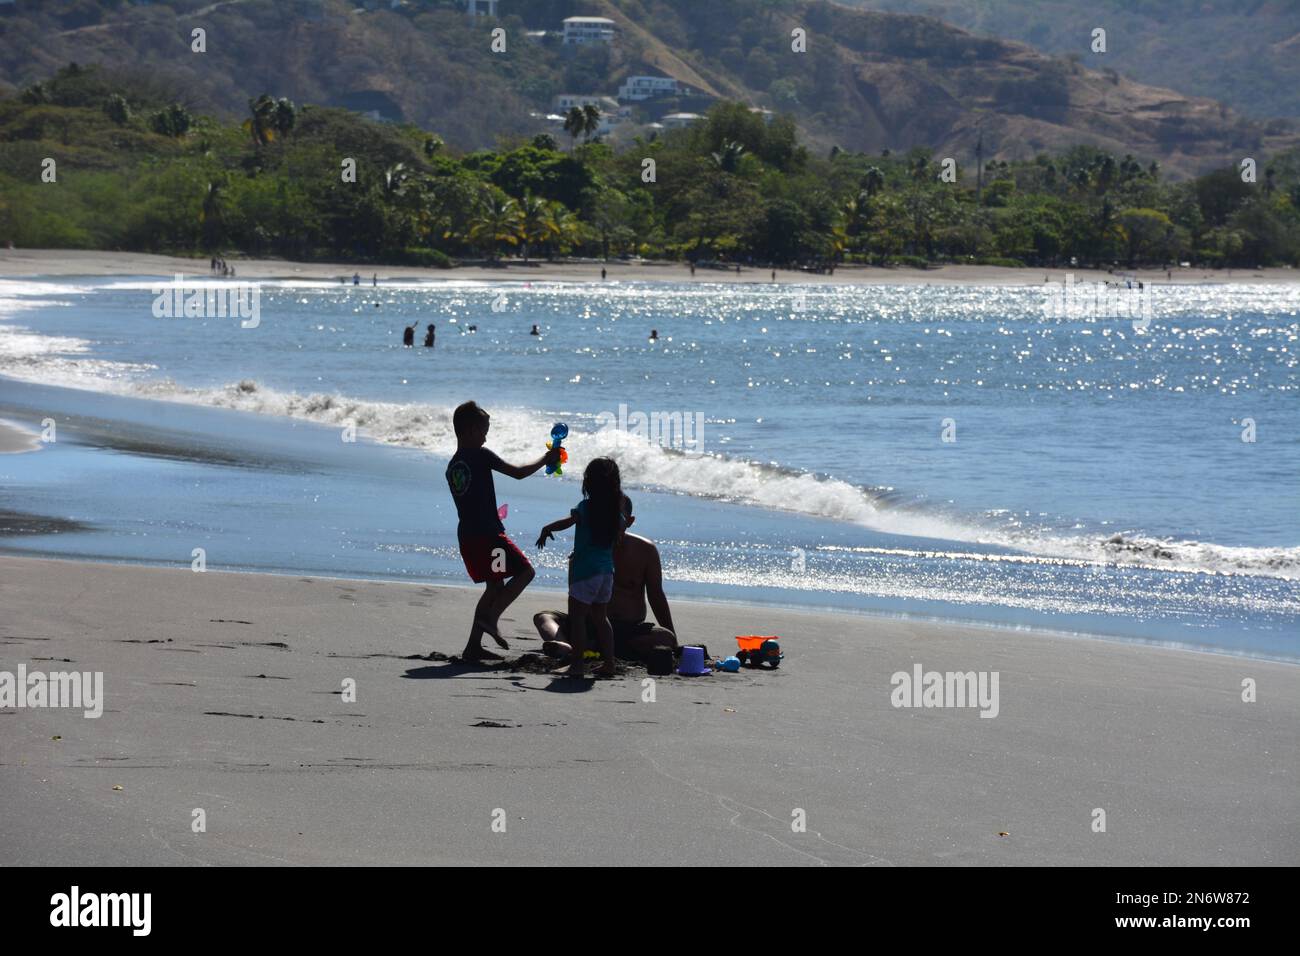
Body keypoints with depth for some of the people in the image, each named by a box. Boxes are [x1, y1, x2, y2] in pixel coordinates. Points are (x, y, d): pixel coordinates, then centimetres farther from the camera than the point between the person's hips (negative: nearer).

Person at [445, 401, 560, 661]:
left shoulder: (452, 466, 15)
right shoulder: (481, 455, -8)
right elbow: (518, 472, -10)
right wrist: (545, 459, 4)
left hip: (466, 534, 8)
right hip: (487, 533, -8)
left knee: (495, 585, 17)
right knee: (524, 571, 1)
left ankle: (473, 646, 11)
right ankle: (490, 617, -13)